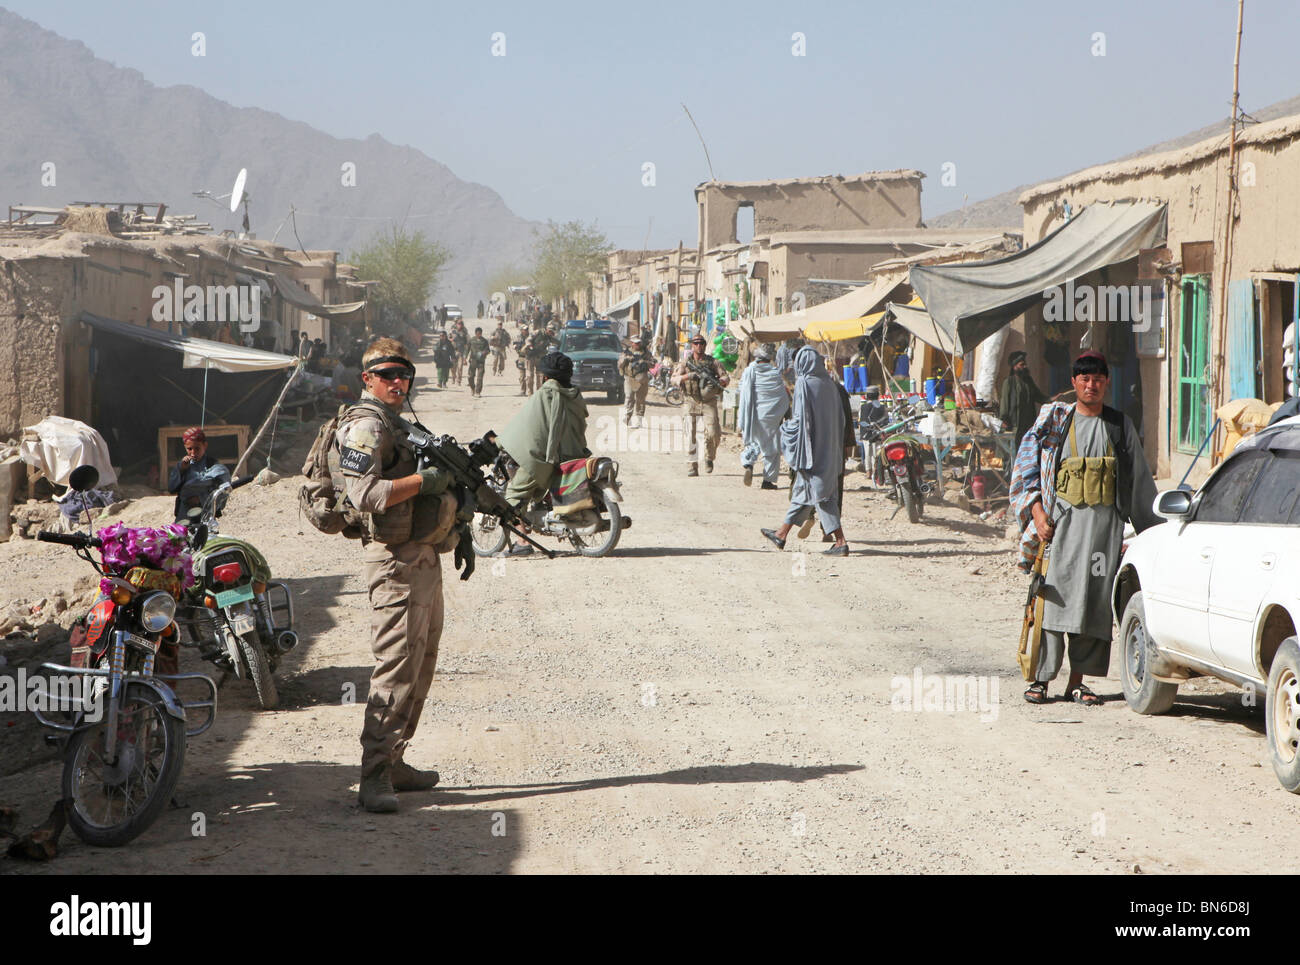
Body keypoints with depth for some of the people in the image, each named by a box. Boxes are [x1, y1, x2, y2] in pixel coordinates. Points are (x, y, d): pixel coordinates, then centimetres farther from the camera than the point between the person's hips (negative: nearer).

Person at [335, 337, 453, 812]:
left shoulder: (396, 425, 20)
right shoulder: (365, 426, -12)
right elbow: (366, 494, -25)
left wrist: (453, 470, 15)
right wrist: (424, 480, -20)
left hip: (422, 556, 11)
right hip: (396, 562, -11)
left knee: (422, 664, 14)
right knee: (397, 665, -13)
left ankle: (393, 762, 21)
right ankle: (375, 777, -13)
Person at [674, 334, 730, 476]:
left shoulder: (712, 362, 6)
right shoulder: (685, 362, 6)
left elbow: (726, 377, 5)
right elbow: (674, 378, -1)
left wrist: (719, 381, -18)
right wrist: (687, 376, -20)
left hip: (709, 402, 0)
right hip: (692, 401, 0)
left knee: (713, 433, -12)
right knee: (691, 435, -7)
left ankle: (709, 458, 14)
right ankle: (692, 466, -4)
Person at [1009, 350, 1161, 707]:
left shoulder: (1120, 426, 12)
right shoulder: (1053, 419, 6)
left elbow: (1139, 480, 15)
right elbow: (1026, 466, 3)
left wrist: (1153, 530, 11)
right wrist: (1037, 511, -9)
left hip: (1104, 522, 2)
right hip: (1062, 517, -2)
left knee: (1094, 601, -1)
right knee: (1053, 596, -9)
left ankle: (1077, 681, 6)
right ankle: (1040, 677, -5)